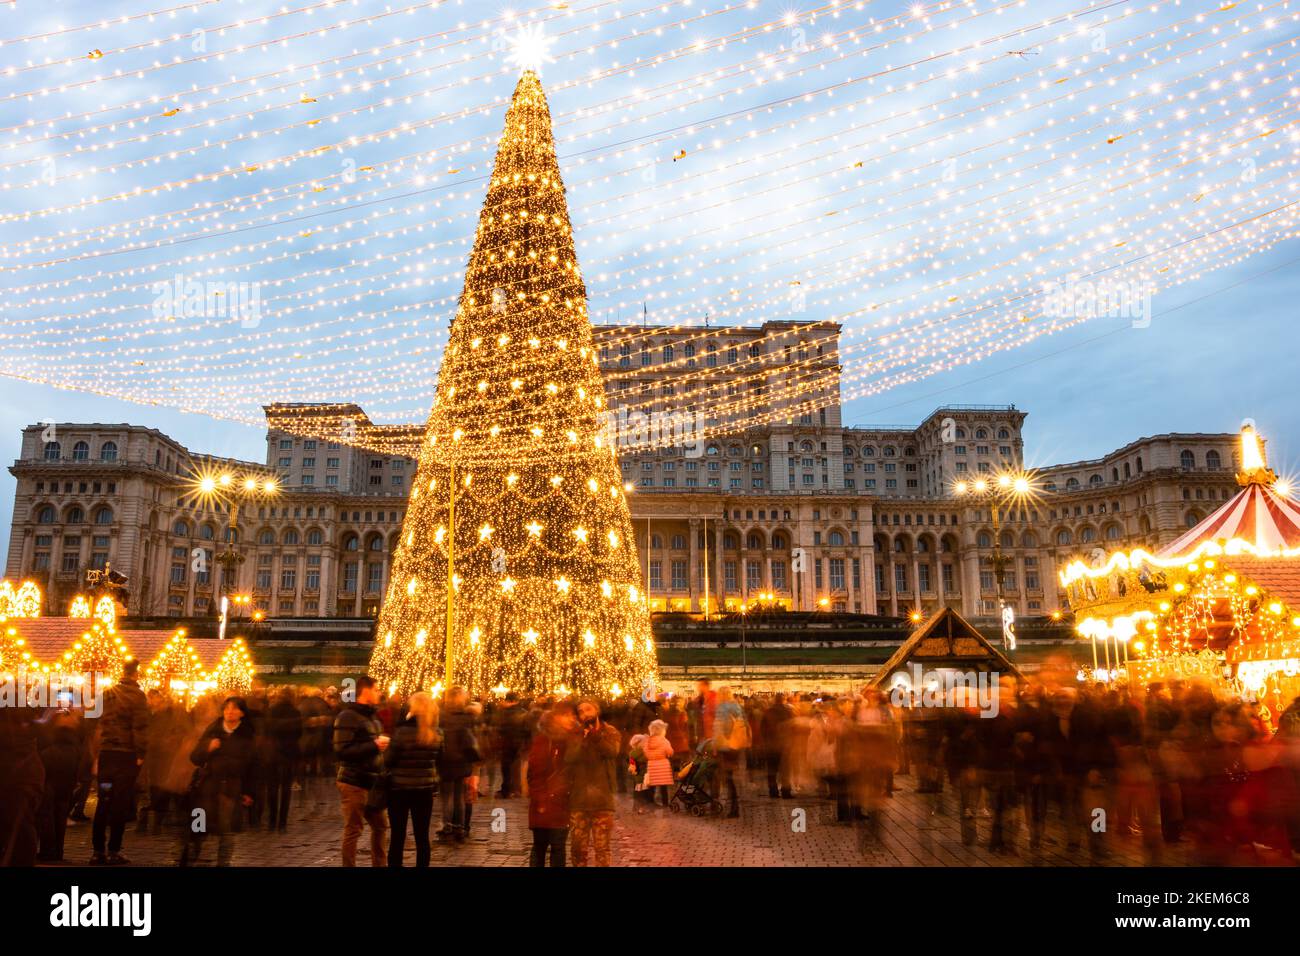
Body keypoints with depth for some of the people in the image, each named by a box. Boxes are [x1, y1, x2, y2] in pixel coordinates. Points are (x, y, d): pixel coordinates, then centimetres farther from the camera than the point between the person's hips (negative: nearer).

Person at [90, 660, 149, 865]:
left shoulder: (106, 694, 7)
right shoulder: (137, 695, -8)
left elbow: (96, 724, 8)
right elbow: (140, 727, -14)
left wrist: (96, 755, 11)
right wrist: (141, 754, -8)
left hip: (106, 753, 5)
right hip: (127, 755, -5)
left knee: (103, 803, 10)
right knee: (121, 804, 1)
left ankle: (97, 851, 11)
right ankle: (113, 852, 2)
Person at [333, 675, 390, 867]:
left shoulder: (372, 717, 16)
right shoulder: (348, 716, -12)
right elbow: (342, 751, -22)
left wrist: (382, 745, 5)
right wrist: (374, 745, -21)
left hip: (371, 782, 8)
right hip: (354, 783, -8)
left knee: (380, 825, 13)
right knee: (353, 831, 0)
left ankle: (379, 864, 25)